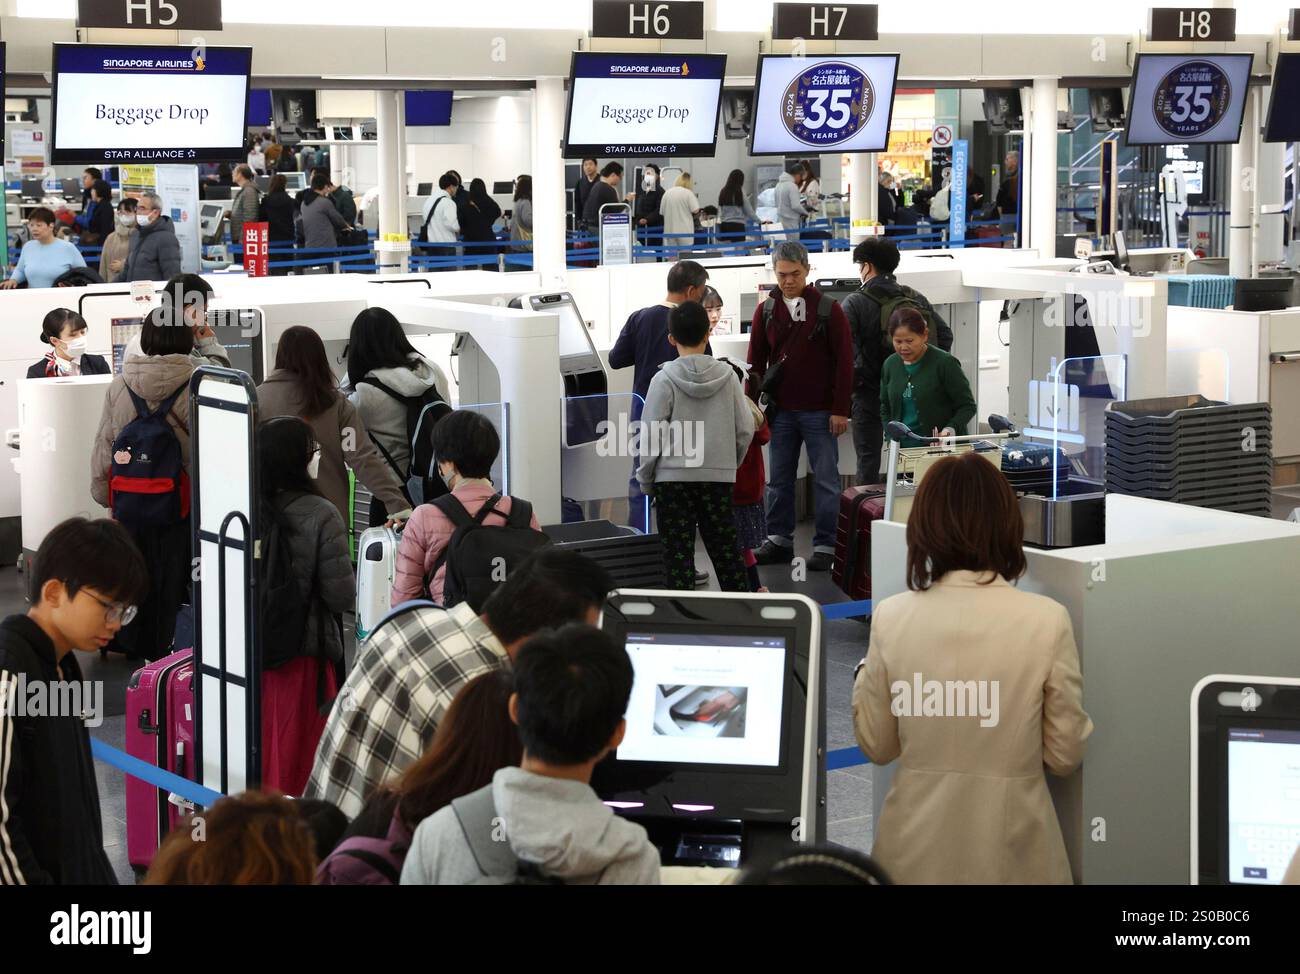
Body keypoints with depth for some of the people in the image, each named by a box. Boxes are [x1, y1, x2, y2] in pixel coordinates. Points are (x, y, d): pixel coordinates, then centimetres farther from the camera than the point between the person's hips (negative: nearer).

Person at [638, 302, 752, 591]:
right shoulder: (727, 375, -1)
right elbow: (745, 429, 2)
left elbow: (652, 436, -8)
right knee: (724, 547, 13)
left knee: (678, 551, 2)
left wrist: (645, 481, 3)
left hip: (673, 476, -3)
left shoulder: (665, 379, -9)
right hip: (719, 476, 3)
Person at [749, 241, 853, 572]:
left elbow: (844, 361, -4)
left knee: (826, 479, -1)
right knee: (779, 479, 9)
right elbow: (756, 361, 10)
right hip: (780, 411, 3)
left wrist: (840, 409, -9)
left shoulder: (828, 310, -3)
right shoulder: (766, 312, 6)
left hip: (820, 412, -3)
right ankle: (779, 540, 19)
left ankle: (825, 546, 3)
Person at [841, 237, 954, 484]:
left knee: (868, 459, 3)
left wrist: (852, 378, -7)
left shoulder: (854, 303, -11)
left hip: (869, 393, -4)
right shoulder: (915, 298, 4)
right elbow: (945, 334, 4)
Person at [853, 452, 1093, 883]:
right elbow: (1065, 755, -1)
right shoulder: (1047, 621, -10)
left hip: (918, 851, 2)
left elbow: (877, 747, 5)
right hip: (1010, 854, -2)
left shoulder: (891, 618, -6)